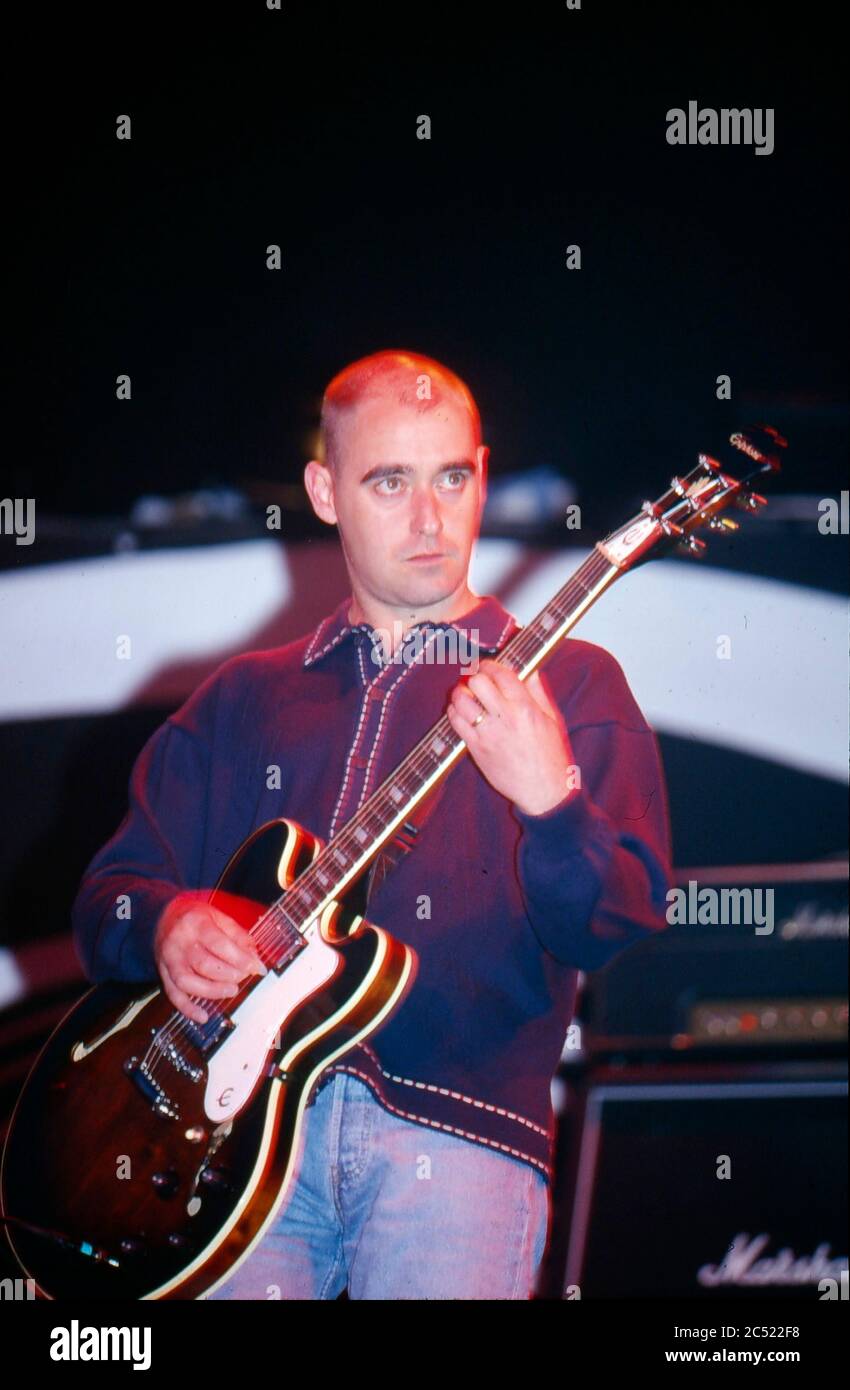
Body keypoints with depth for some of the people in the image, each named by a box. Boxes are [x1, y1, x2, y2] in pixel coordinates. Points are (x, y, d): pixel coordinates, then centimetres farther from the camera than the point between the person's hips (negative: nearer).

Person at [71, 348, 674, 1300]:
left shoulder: (571, 684, 8)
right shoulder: (244, 697, 19)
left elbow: (633, 945, -2)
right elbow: (106, 896, 18)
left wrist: (551, 801, -21)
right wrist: (166, 924, -5)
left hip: (458, 1130, -2)